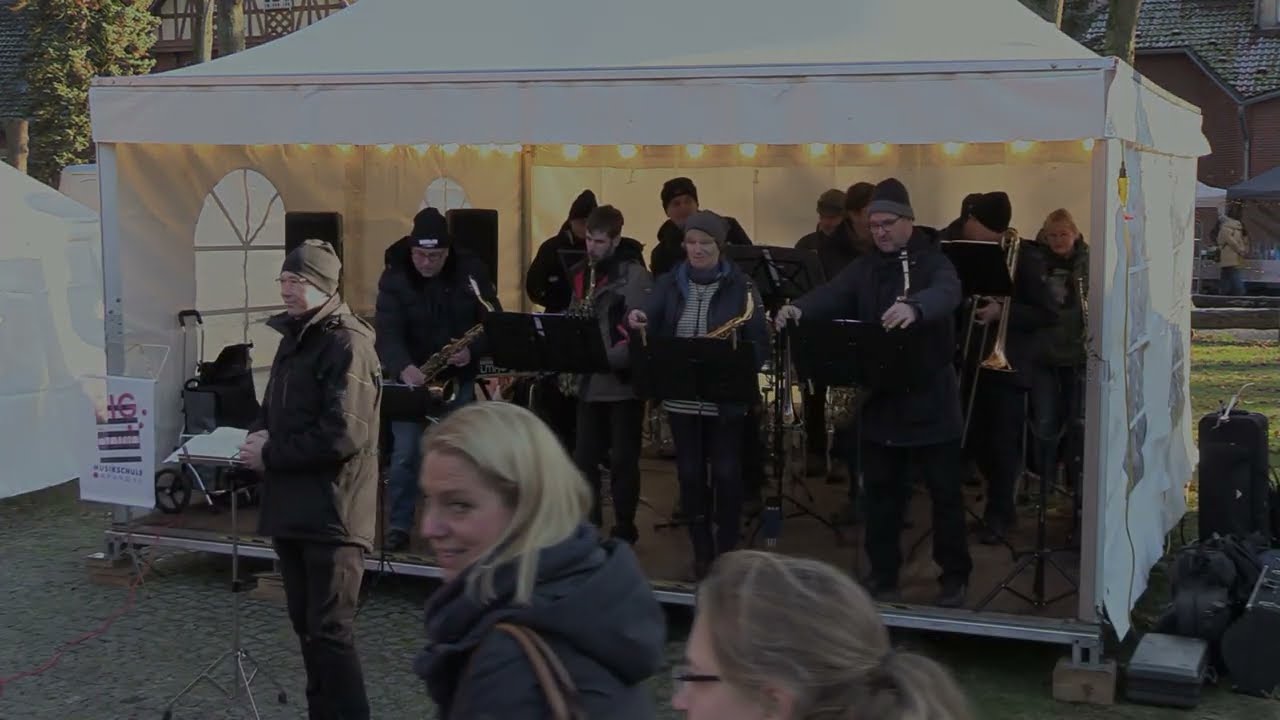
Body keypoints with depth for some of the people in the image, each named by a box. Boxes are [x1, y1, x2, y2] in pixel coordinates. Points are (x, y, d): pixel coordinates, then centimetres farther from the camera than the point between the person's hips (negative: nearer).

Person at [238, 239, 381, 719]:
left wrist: (270, 455, -15)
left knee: (330, 632, -6)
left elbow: (342, 435, -22)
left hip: (331, 510, -9)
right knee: (306, 625, 16)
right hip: (291, 504, 9)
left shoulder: (347, 344, -14)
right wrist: (261, 432, 1)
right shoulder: (293, 338, 14)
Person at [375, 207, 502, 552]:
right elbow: (388, 332, -24)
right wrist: (403, 368, -43)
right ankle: (398, 526, 6)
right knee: (405, 455, -5)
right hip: (412, 380, -1)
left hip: (459, 378, 2)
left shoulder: (471, 270, -8)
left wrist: (473, 350, -24)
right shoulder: (395, 277, -14)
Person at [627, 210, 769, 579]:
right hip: (681, 396, 3)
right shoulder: (669, 283, 6)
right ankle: (702, 551, 20)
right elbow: (652, 328, -1)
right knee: (690, 474, 8)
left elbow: (760, 342, -5)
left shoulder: (740, 286, -4)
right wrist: (638, 321, -24)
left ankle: (727, 551, 16)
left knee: (726, 474, 2)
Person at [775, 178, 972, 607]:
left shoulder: (933, 261, -5)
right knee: (881, 492, 10)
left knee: (945, 492, 4)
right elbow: (832, 295, -10)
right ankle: (883, 573, 21)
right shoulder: (864, 269, 8)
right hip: (879, 399, 4)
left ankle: (955, 575, 17)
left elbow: (947, 294, -28)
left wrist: (913, 308, -50)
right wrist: (800, 309, -32)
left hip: (931, 400, -4)